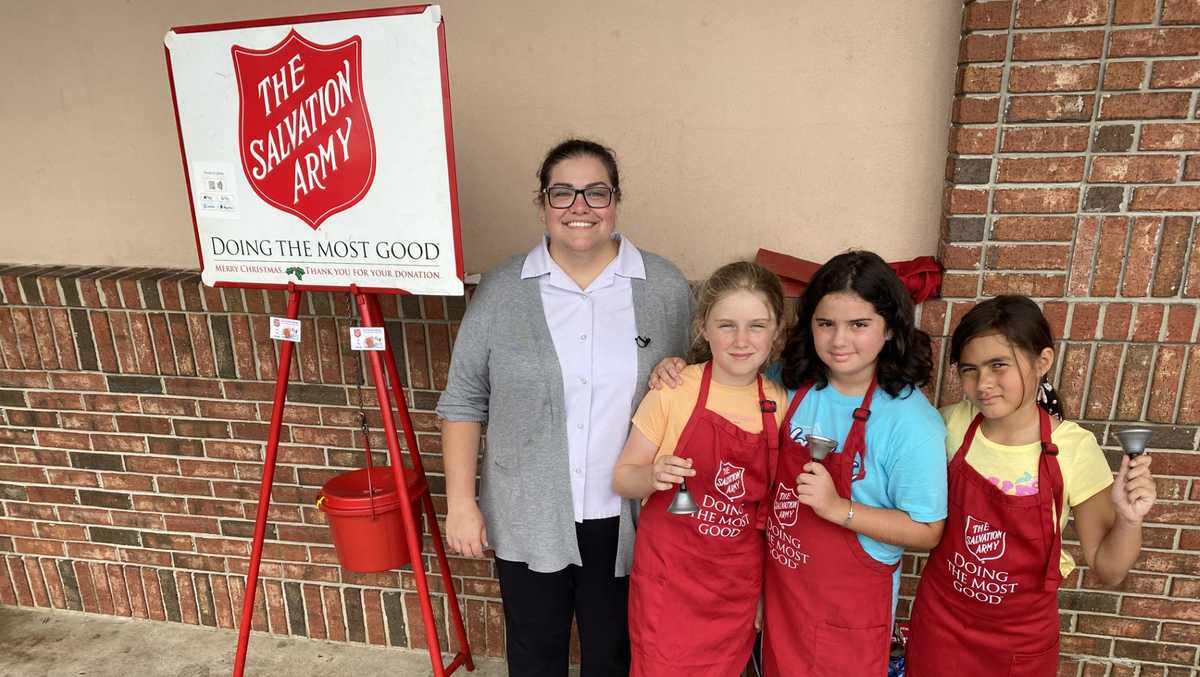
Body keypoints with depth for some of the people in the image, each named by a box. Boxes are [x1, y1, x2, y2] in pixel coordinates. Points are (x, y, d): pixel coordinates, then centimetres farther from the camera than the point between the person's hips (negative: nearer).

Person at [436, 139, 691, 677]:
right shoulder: (502, 290, -5)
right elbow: (464, 401, -1)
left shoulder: (666, 288, -4)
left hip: (626, 521, 0)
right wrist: (461, 501, -3)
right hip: (528, 520, 0)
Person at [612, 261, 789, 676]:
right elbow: (623, 478, -6)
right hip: (670, 572, -3)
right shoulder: (675, 390, -13)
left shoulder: (779, 404, -2)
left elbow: (769, 496, 11)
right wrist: (653, 477, -25)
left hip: (738, 581, 3)